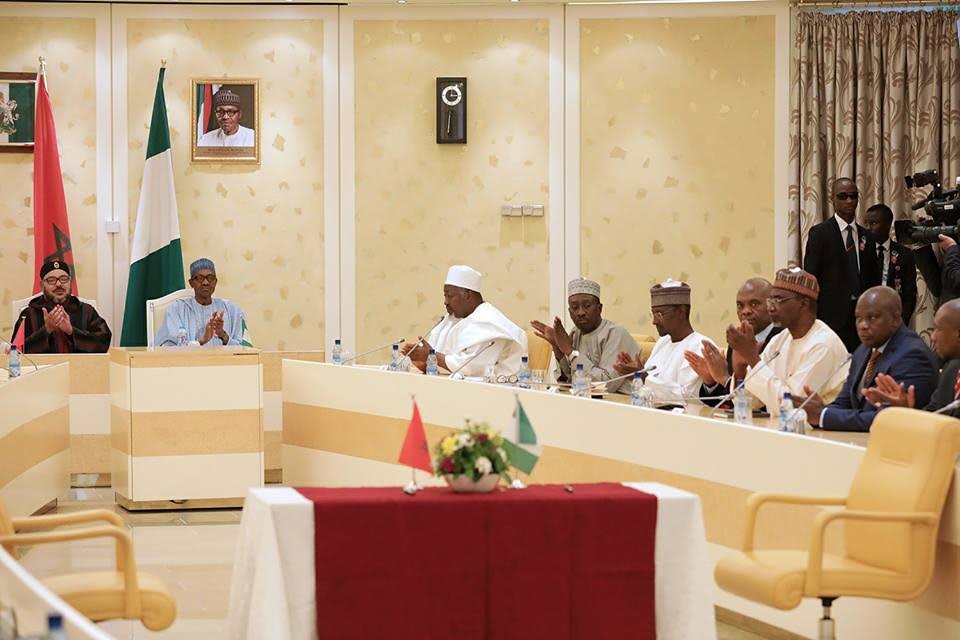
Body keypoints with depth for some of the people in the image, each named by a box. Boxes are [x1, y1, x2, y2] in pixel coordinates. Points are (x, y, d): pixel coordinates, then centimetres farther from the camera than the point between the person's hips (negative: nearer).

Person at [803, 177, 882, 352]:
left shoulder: (866, 237, 15)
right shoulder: (819, 233, 1)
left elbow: (873, 279, 18)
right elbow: (810, 277, -2)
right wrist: (811, 317, -8)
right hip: (832, 316, -4)